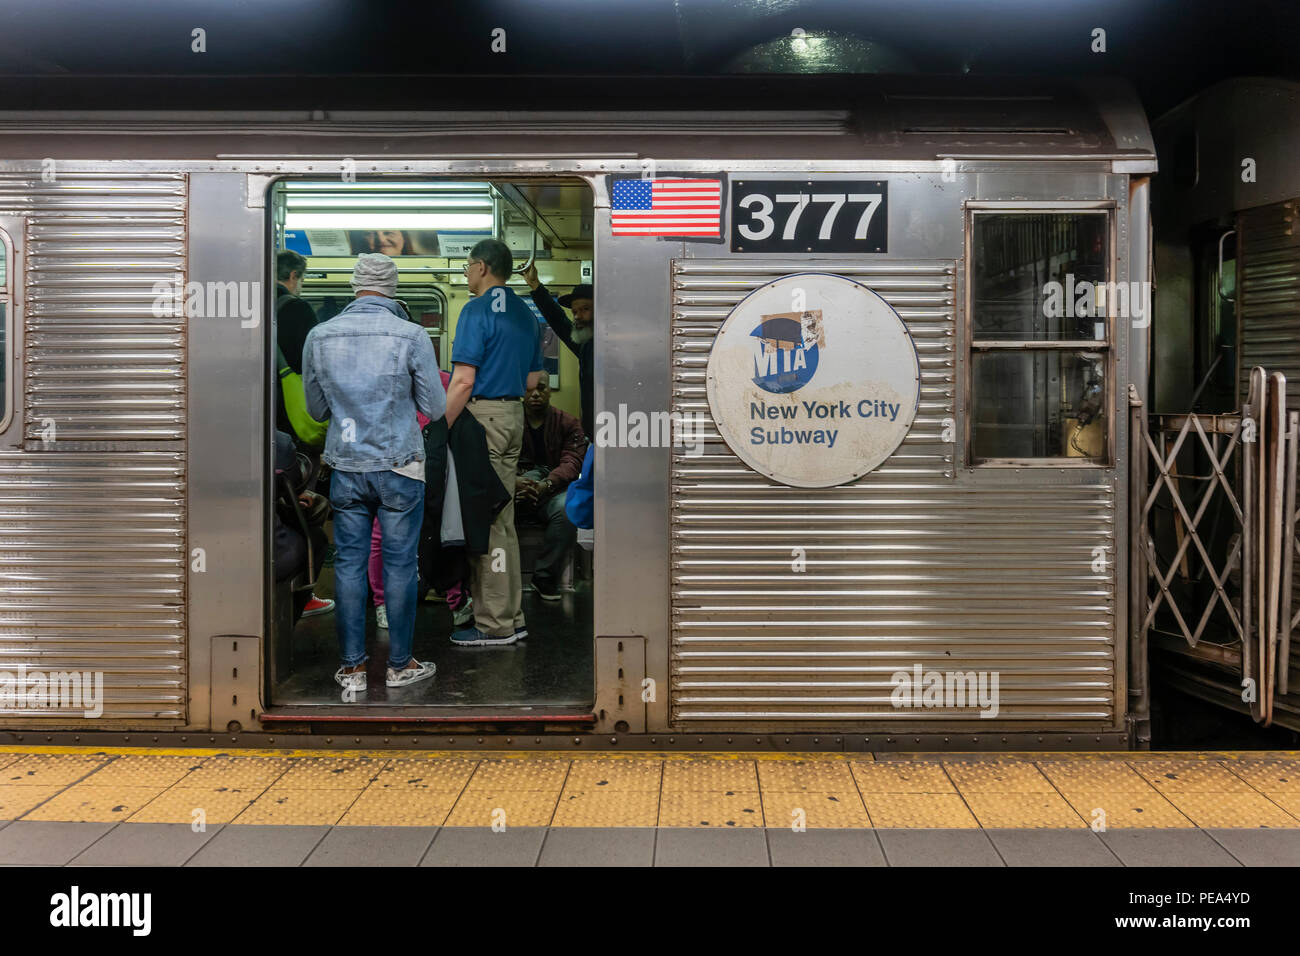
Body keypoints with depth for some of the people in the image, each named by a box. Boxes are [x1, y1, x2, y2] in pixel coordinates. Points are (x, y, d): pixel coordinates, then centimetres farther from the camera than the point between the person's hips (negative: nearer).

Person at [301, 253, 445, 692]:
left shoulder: (319, 336, 1)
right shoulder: (412, 335, -9)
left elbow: (316, 410, 10)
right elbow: (435, 408, -2)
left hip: (346, 469, 3)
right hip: (400, 468, -2)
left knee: (349, 563, 10)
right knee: (399, 564, 6)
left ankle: (352, 667, 16)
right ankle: (400, 664, 16)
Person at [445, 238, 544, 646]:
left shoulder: (477, 310, -11)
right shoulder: (524, 313, 15)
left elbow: (463, 381, -18)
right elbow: (532, 379, 18)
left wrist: (440, 430, -14)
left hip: (482, 417, -9)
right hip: (514, 416, 9)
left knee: (484, 522, -3)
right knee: (503, 520, 13)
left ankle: (495, 624, 3)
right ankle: (511, 617, 19)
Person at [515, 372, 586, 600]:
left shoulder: (569, 423, 9)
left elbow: (571, 463, -6)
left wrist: (545, 485, -26)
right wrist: (515, 482, -26)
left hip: (553, 490, 0)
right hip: (516, 494, 1)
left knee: (567, 509, -35)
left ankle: (545, 578, -18)